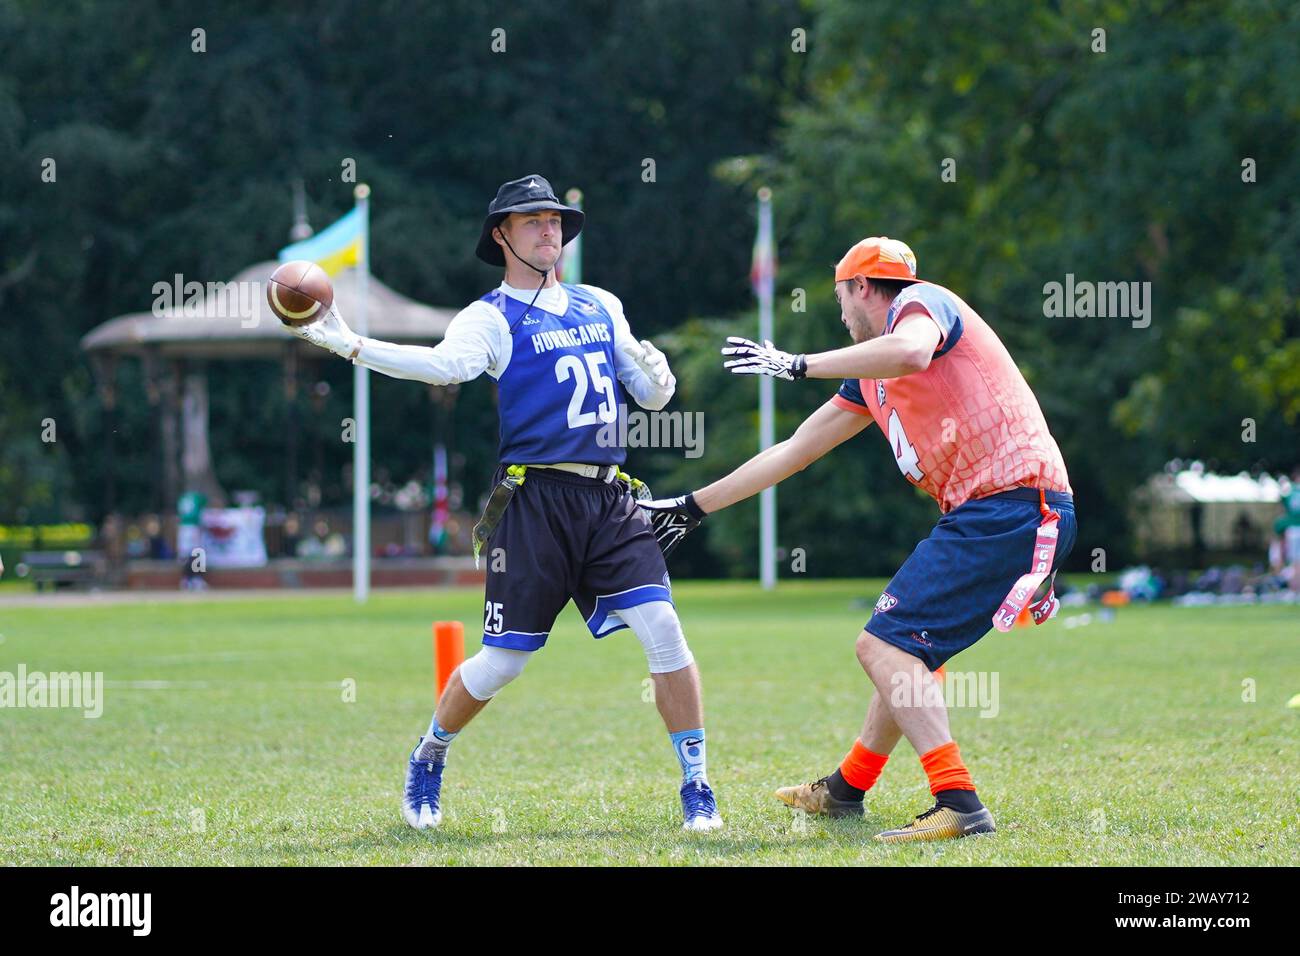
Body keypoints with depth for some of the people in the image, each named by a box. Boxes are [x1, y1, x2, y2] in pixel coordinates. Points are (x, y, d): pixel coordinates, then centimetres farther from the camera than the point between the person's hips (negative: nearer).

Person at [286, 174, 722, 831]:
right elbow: (447, 364, -21)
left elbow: (653, 397, 21)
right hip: (535, 501, -4)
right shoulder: (491, 317, 0)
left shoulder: (600, 305, 18)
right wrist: (350, 346, -35)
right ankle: (428, 760, 25)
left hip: (608, 500, 4)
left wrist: (655, 373, -3)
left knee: (662, 629, -11)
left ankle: (696, 789, -1)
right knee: (502, 660, -2)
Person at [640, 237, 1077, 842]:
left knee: (884, 646, -15)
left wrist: (799, 365, -21)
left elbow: (910, 352, -29)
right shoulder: (868, 374, 24)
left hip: (1014, 503, -10)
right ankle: (846, 790, 39)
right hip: (979, 516, 10)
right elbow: (794, 451, 31)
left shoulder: (919, 302, -3)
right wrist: (694, 507, 35)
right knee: (904, 648, 23)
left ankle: (959, 806, -24)